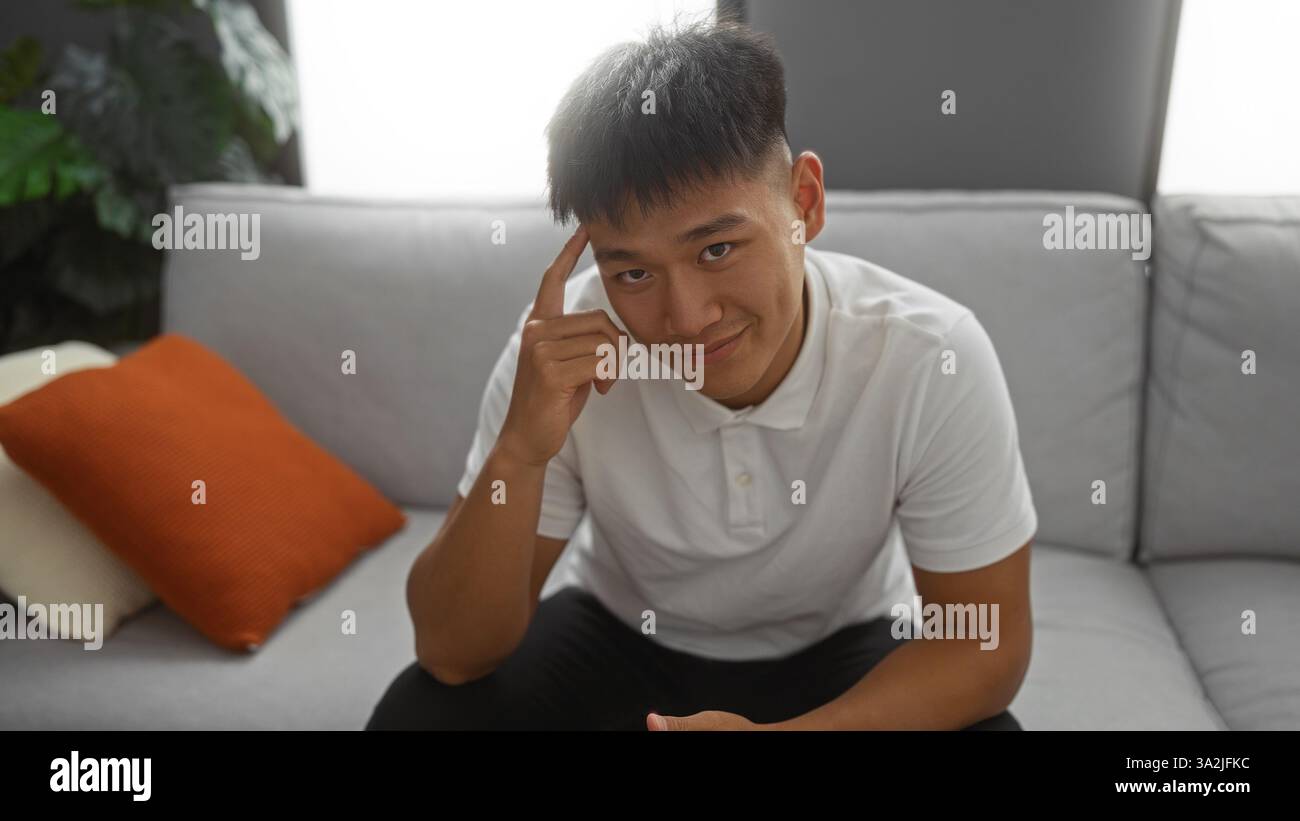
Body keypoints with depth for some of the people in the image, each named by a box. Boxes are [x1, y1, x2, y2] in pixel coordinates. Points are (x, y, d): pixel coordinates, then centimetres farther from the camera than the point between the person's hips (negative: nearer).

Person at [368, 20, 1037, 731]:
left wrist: (789, 730, -34)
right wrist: (519, 453, -39)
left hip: (837, 647, 1)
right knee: (417, 716, -22)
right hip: (615, 635, 0)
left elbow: (983, 637, -17)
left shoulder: (931, 357, -27)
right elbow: (453, 653, -21)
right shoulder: (560, 356, -24)